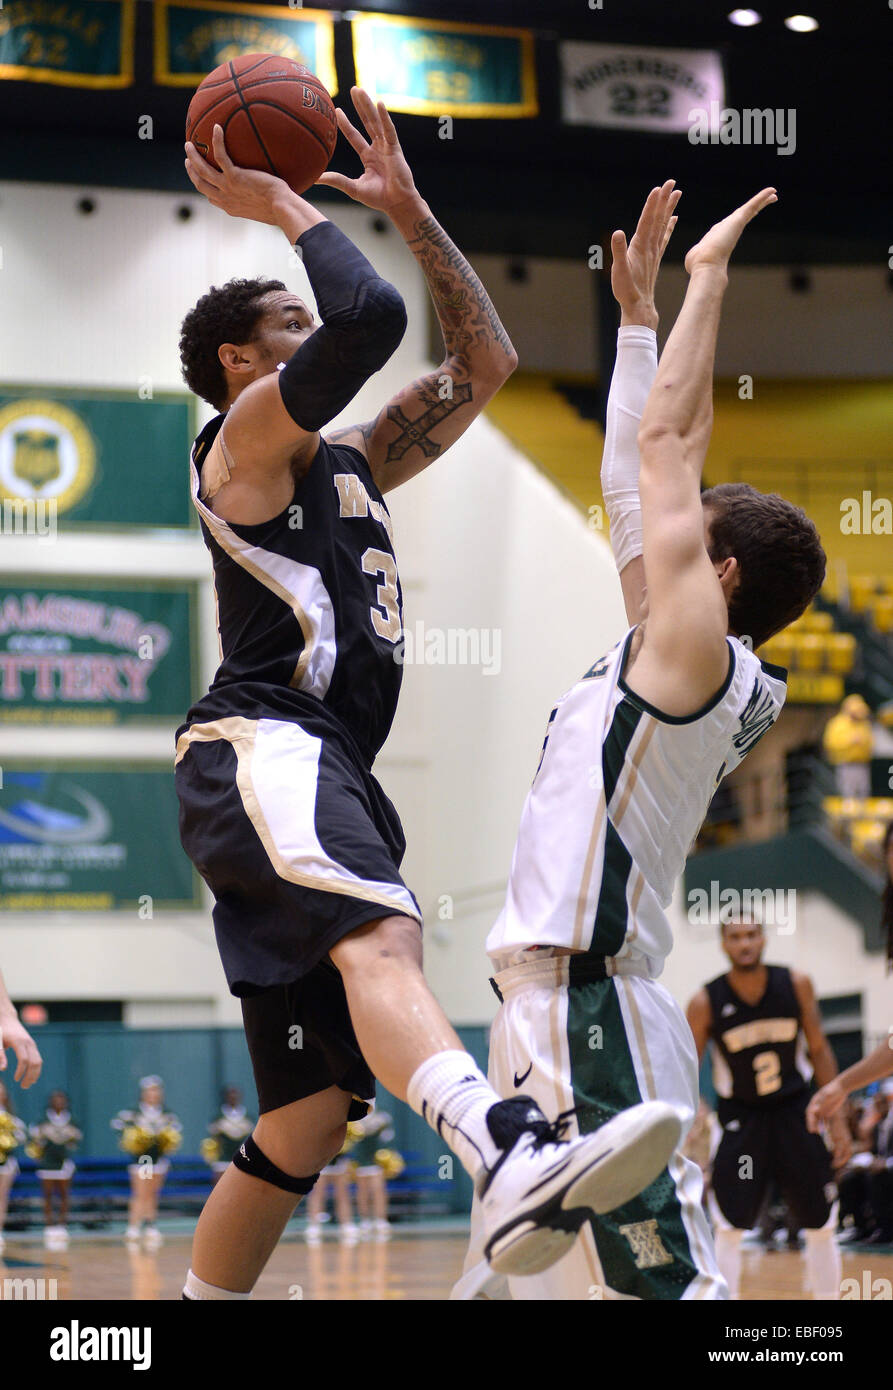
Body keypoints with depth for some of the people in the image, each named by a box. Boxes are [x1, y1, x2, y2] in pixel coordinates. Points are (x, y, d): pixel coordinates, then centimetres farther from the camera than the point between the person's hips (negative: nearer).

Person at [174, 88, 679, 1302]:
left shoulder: (345, 465, 31)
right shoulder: (249, 434, 7)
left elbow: (486, 361, 33)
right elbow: (371, 317, -11)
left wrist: (409, 213, 29)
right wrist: (285, 209, 5)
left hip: (326, 777, 10)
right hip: (260, 747, -10)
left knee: (314, 1113, 7)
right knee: (381, 932, -39)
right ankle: (513, 1160, -65)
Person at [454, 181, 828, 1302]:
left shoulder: (700, 655, -8)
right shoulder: (664, 657, 16)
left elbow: (664, 441, -6)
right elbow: (640, 471, 23)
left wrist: (709, 275, 2)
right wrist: (637, 307, 27)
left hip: (592, 1013, -10)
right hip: (544, 1001, 10)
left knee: (666, 1279, -13)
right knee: (513, 1277, 13)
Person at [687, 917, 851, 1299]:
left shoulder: (796, 985, -8)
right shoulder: (705, 1003, -14)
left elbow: (819, 1049, 2)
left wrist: (838, 1118, 0)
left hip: (795, 1112, 2)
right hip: (741, 1119, -2)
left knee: (822, 1229, 5)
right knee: (728, 1230, -10)